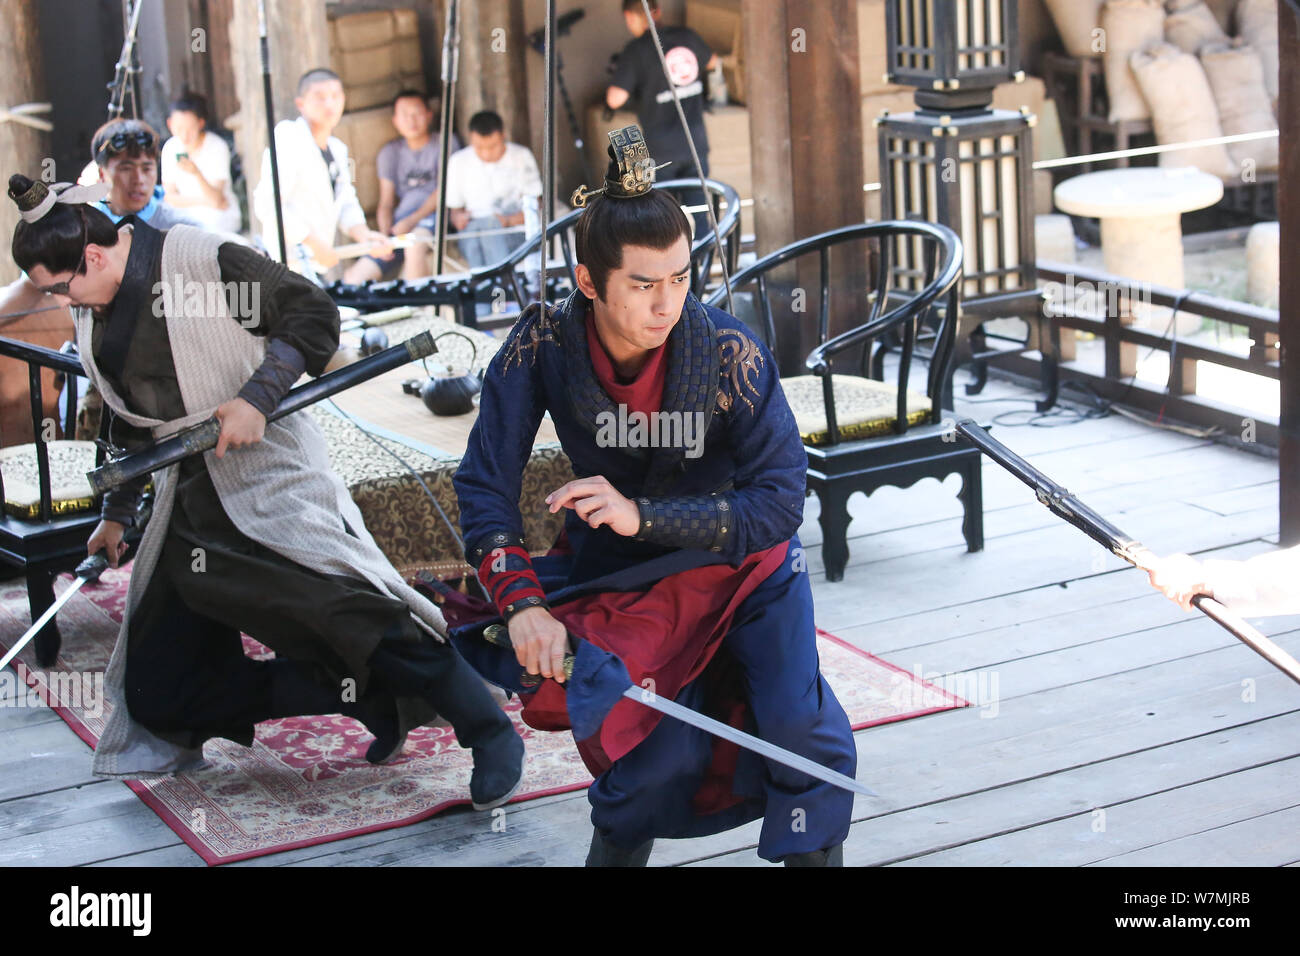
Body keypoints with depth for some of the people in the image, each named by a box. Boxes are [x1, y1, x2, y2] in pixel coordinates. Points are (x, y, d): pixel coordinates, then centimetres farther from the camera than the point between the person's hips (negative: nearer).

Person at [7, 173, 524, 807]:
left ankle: (490, 735, -14)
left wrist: (258, 397, -20)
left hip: (268, 475, -8)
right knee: (158, 691, -1)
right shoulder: (95, 317, 11)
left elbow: (313, 312, -11)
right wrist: (116, 515, 29)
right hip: (190, 503, 8)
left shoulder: (203, 262, -11)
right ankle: (371, 699, -2)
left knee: (352, 609, -26)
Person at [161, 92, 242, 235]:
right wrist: (205, 200, -11)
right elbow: (170, 198, 1)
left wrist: (196, 173, -35)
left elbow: (216, 200, -19)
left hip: (221, 223, -4)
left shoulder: (218, 147, -11)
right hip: (190, 220, 4)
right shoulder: (170, 148, 0)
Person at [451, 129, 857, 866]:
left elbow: (780, 504, -26)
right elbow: (485, 485, -20)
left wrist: (642, 516, -37)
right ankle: (616, 848, 19)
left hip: (743, 551, 0)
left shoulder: (730, 354, -27)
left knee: (800, 728, -14)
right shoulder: (542, 347, -23)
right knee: (668, 753, -11)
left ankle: (814, 853, 11)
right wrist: (524, 604, -34)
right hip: (622, 566, 1)